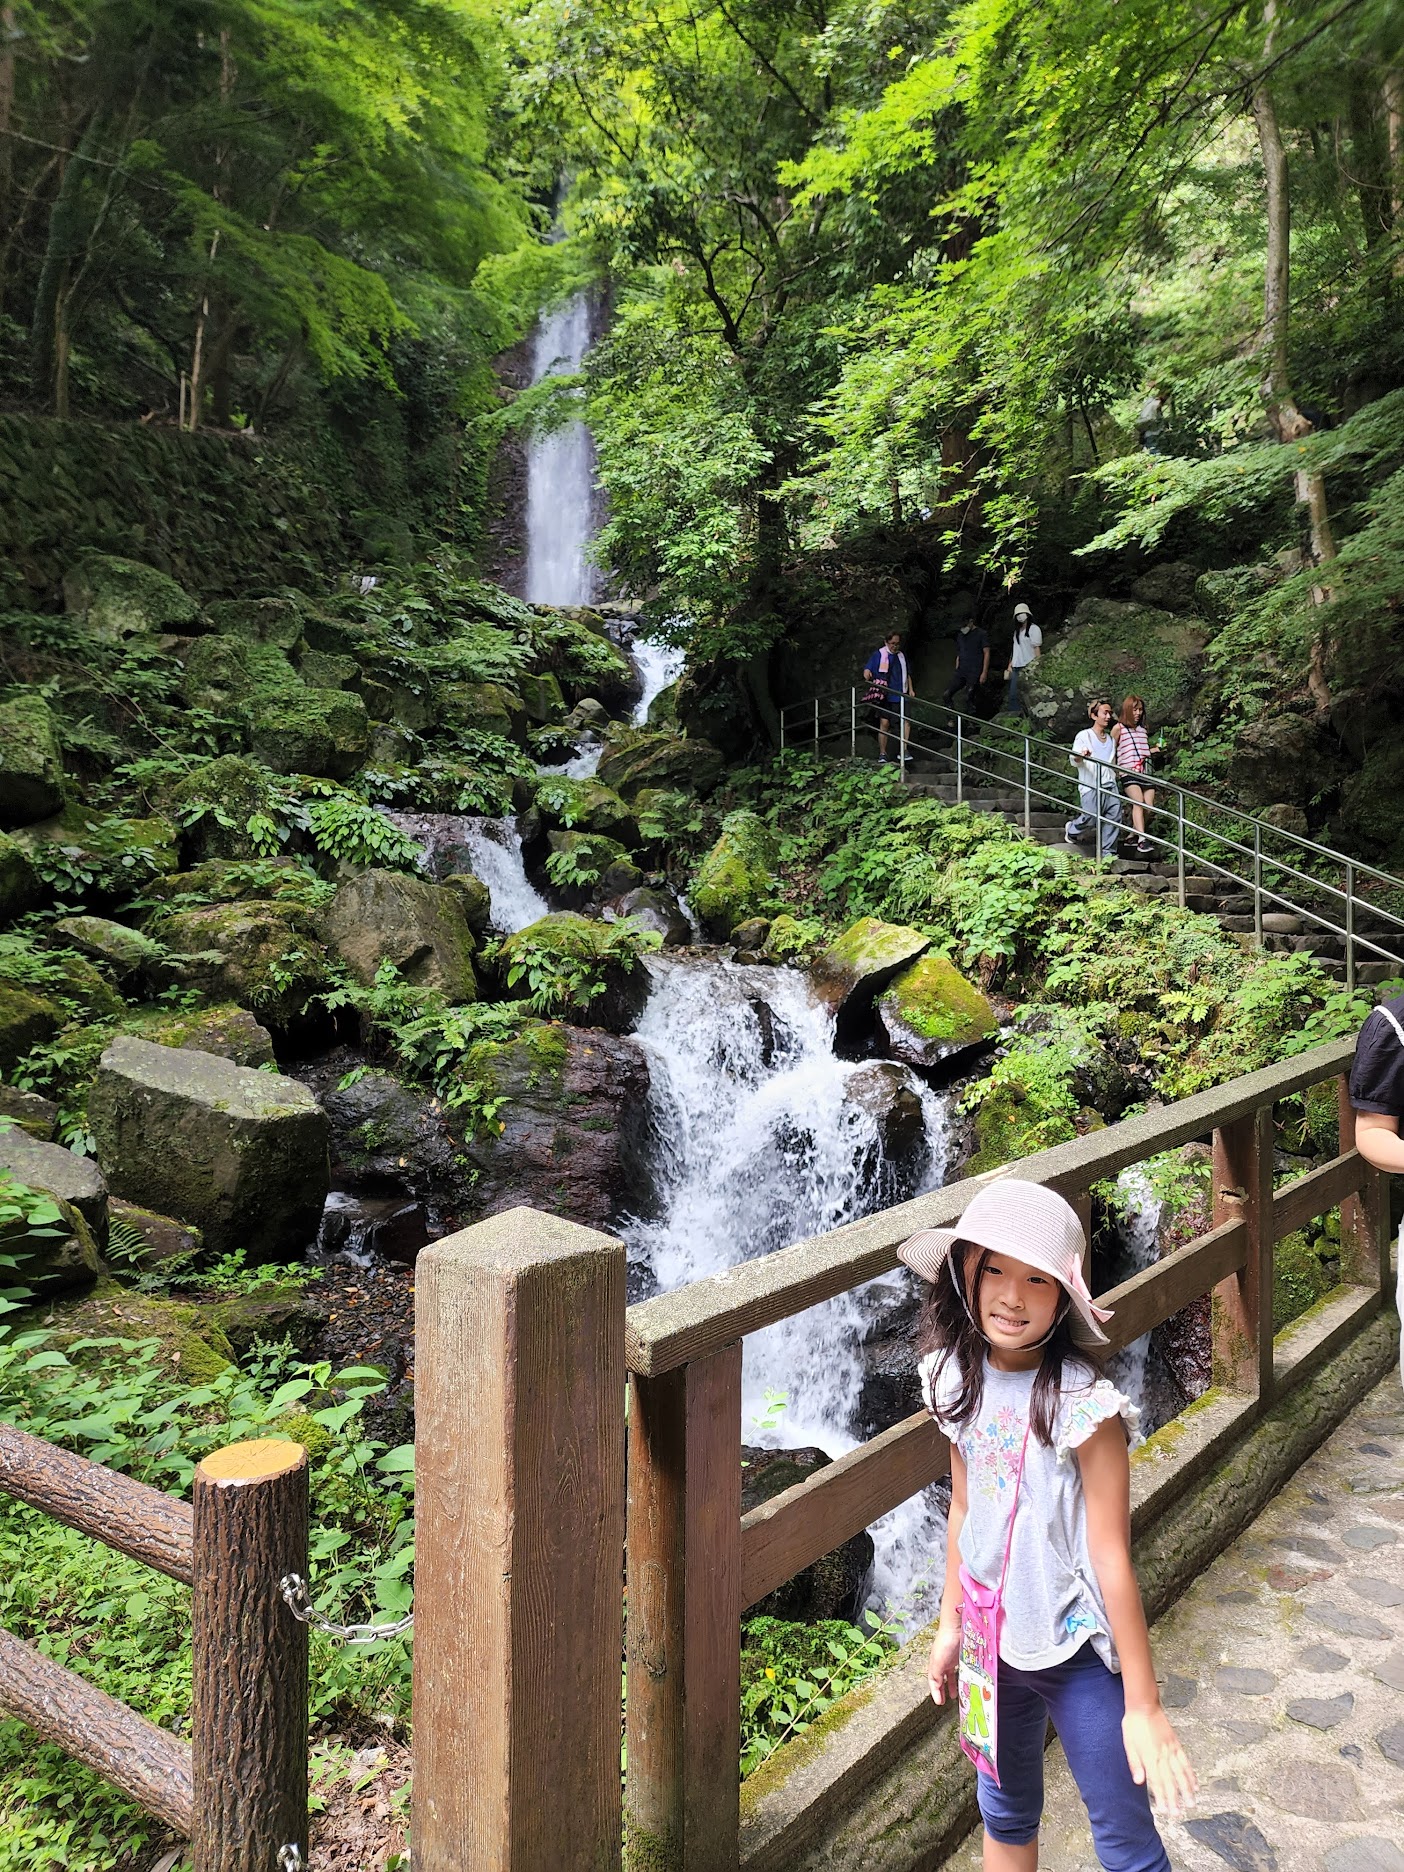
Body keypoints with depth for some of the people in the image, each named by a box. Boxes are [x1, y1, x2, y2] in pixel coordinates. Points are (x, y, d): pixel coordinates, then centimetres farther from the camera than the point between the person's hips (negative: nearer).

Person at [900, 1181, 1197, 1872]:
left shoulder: (1083, 1405, -25)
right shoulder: (958, 1377, -8)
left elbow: (1112, 1557, -20)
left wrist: (1143, 1706, -14)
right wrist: (950, 1622, 12)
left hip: (1076, 1651, -5)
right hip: (990, 1637, 5)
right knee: (1004, 1815, 24)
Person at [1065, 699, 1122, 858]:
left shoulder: (1111, 739, 22)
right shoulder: (1084, 736, 2)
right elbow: (1073, 760, -9)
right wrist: (1080, 756, -31)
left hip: (1110, 785, 6)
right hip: (1091, 786, -6)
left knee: (1114, 817, -4)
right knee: (1090, 818, -12)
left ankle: (1107, 852, 3)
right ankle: (1072, 830, 21)